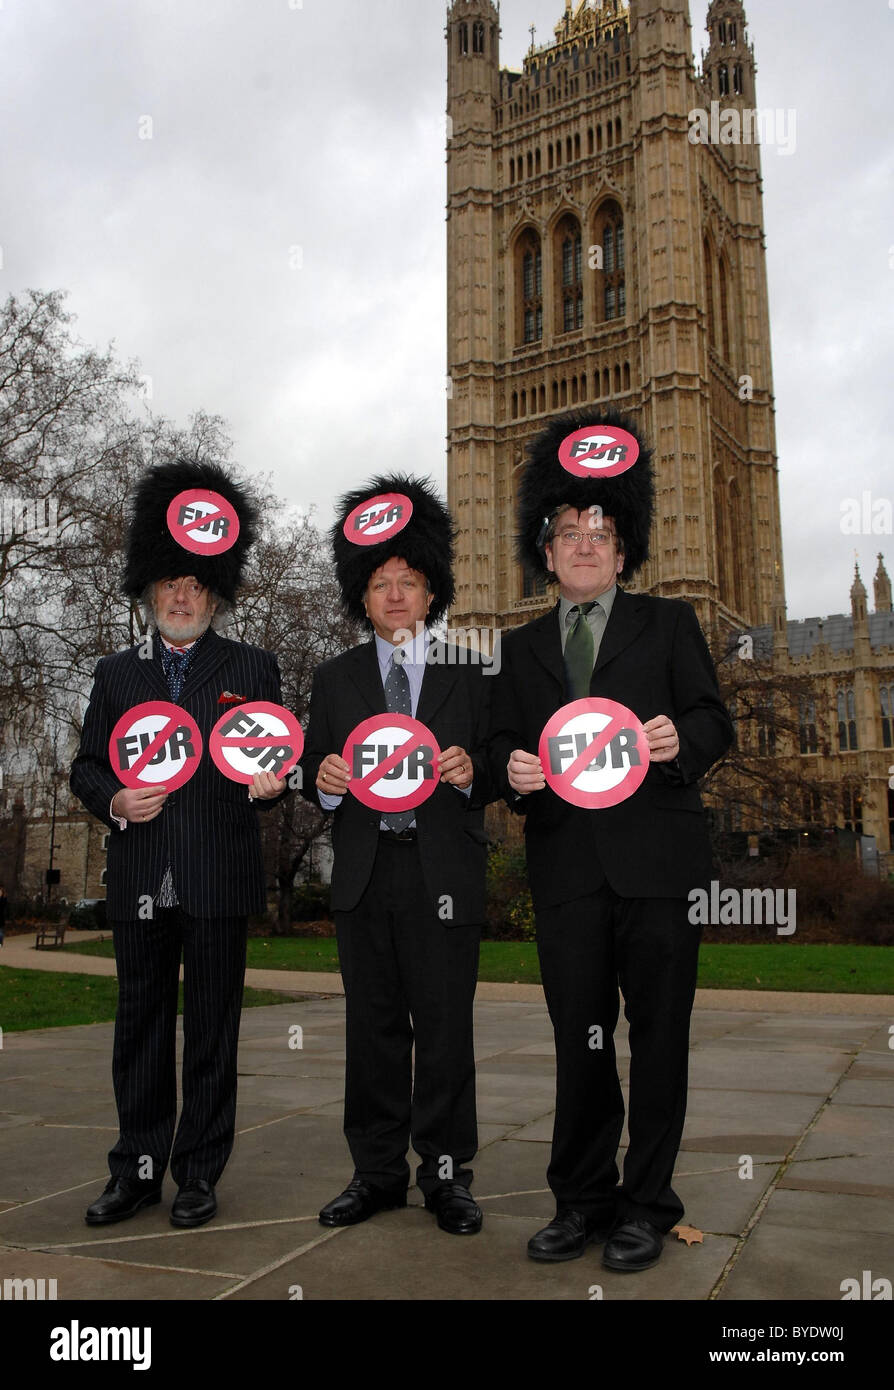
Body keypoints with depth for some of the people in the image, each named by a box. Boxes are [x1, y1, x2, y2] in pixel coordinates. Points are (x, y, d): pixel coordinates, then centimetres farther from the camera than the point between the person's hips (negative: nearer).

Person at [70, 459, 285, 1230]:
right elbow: (86, 766, 12)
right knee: (141, 1025, 11)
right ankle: (137, 1169, 24)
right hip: (140, 881, 2)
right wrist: (114, 802, -9)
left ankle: (200, 1173, 20)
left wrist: (267, 783, -17)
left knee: (213, 1028, 6)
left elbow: (276, 760, 6)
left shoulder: (253, 668, 6)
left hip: (219, 879, -2)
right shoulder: (116, 673, 12)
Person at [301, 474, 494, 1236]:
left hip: (444, 870, -2)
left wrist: (470, 771, -15)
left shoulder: (468, 675, 8)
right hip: (364, 872, 2)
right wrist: (323, 779, -9)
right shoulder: (335, 679, 13)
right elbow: (313, 775, 13)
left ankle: (447, 1172, 16)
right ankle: (378, 1171, 22)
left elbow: (495, 778, 7)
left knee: (444, 1023, 1)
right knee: (373, 1023, 9)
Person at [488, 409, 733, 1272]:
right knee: (578, 1038, 9)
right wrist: (512, 771, -10)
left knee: (658, 1034, 4)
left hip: (657, 861, -2)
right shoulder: (523, 648, 17)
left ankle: (647, 1205, 19)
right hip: (567, 868, 2)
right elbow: (503, 740, 13)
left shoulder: (668, 625, 10)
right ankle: (582, 1201, 23)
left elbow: (714, 721, 5)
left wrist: (681, 739, -17)